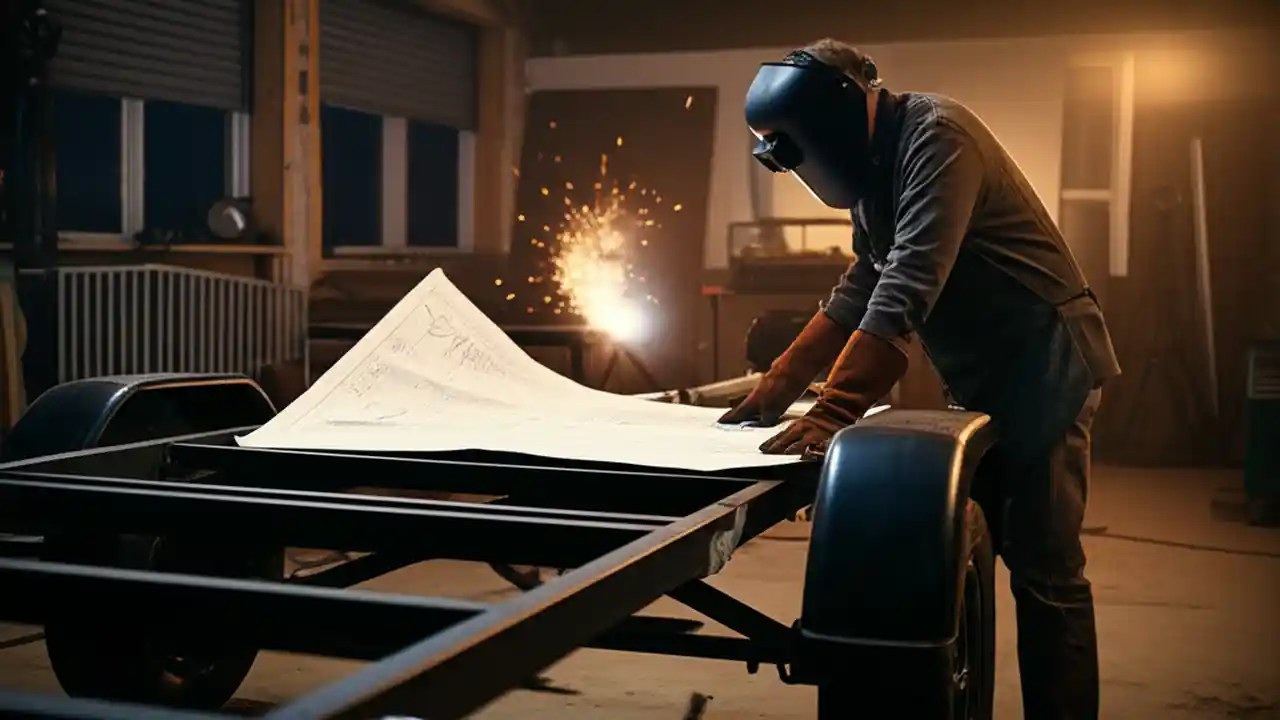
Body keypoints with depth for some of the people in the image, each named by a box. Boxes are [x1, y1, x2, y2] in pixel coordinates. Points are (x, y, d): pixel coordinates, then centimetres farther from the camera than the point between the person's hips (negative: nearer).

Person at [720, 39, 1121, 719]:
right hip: (982, 381, 9)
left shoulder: (936, 136, -19)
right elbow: (856, 293, 16)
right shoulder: (875, 165, 10)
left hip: (1043, 370, -9)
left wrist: (832, 413, -32)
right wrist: (778, 385, 10)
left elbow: (906, 293, -29)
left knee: (1044, 570, -6)